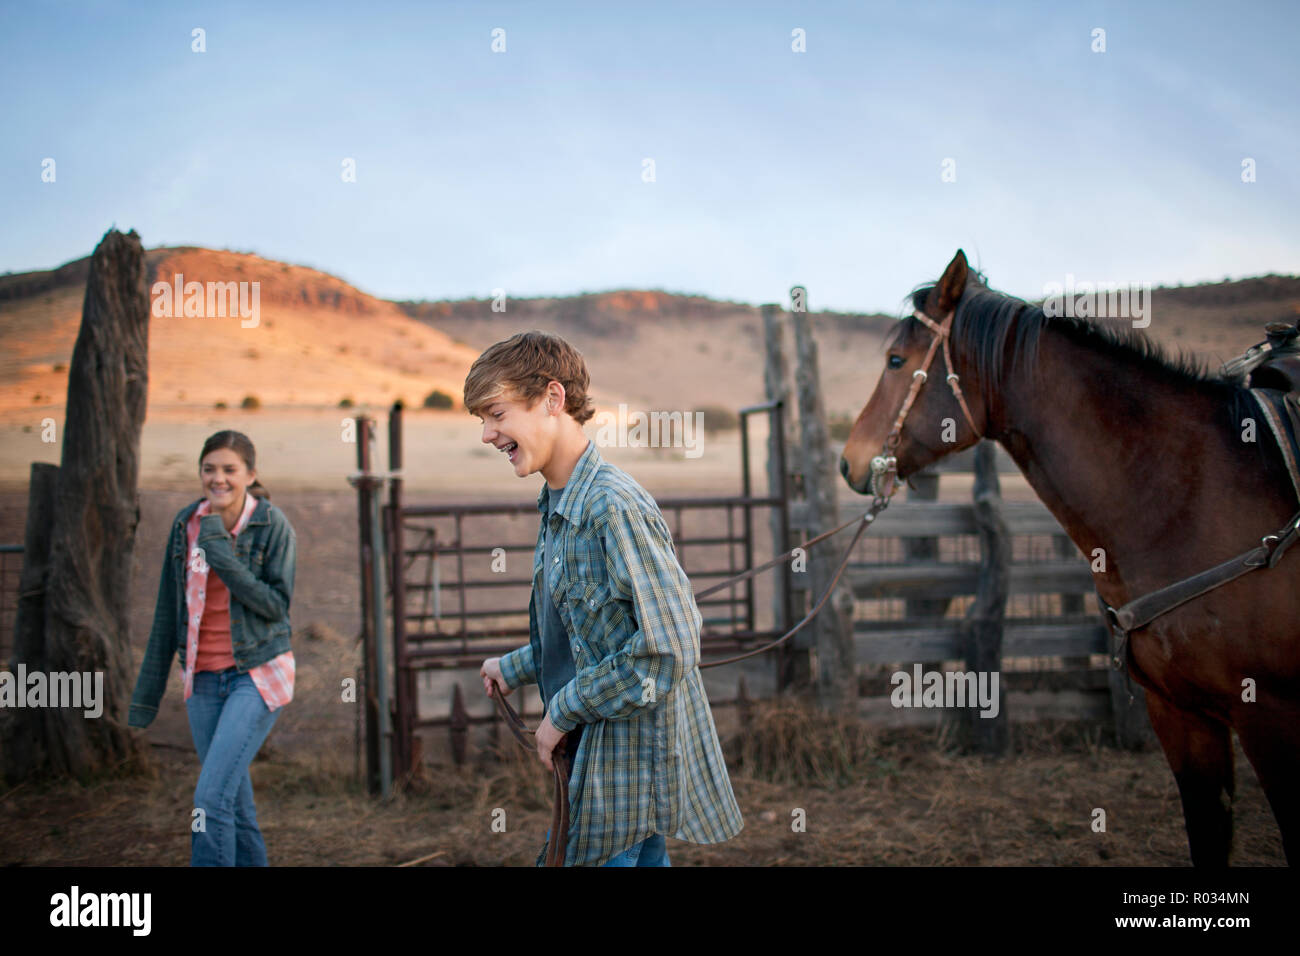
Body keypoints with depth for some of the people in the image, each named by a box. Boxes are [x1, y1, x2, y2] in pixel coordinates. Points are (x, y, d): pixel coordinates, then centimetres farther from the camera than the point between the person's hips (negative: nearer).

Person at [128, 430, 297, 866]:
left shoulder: (273, 525, -9)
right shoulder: (186, 523, 3)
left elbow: (276, 605, -13)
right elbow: (168, 613, 10)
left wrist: (222, 558, -22)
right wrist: (148, 690, 11)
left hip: (257, 675, -5)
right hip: (204, 679, 5)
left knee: (211, 798, -14)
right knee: (236, 802, 11)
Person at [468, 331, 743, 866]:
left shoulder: (614, 507, -22)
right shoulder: (559, 507, 9)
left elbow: (666, 653, -26)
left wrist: (562, 711, -18)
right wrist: (515, 669, 25)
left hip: (628, 771, -9)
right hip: (596, 757, 9)